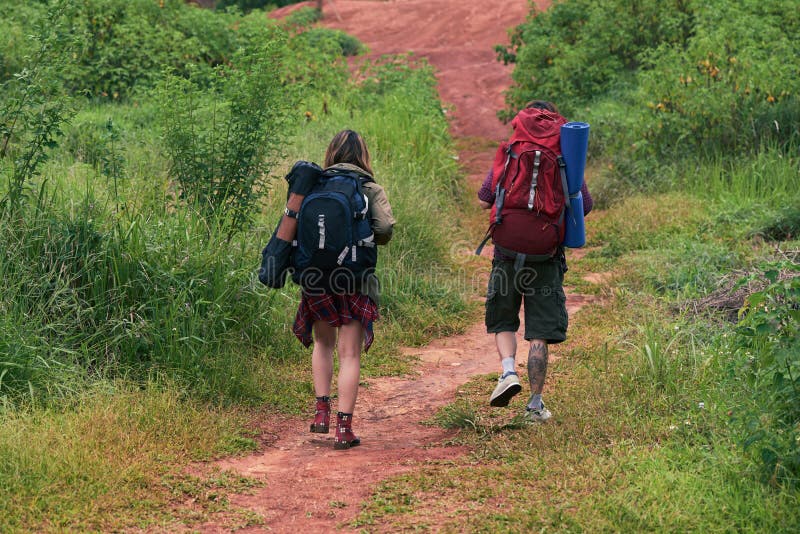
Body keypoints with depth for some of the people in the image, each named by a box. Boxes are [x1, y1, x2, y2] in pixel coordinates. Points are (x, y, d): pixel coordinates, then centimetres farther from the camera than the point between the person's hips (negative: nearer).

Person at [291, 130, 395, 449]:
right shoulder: (371, 189, 0)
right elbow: (385, 229, -13)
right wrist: (364, 238, 8)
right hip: (355, 280, -2)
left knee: (323, 343, 22)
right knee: (350, 354, 3)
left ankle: (321, 410, 11)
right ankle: (344, 428, 0)